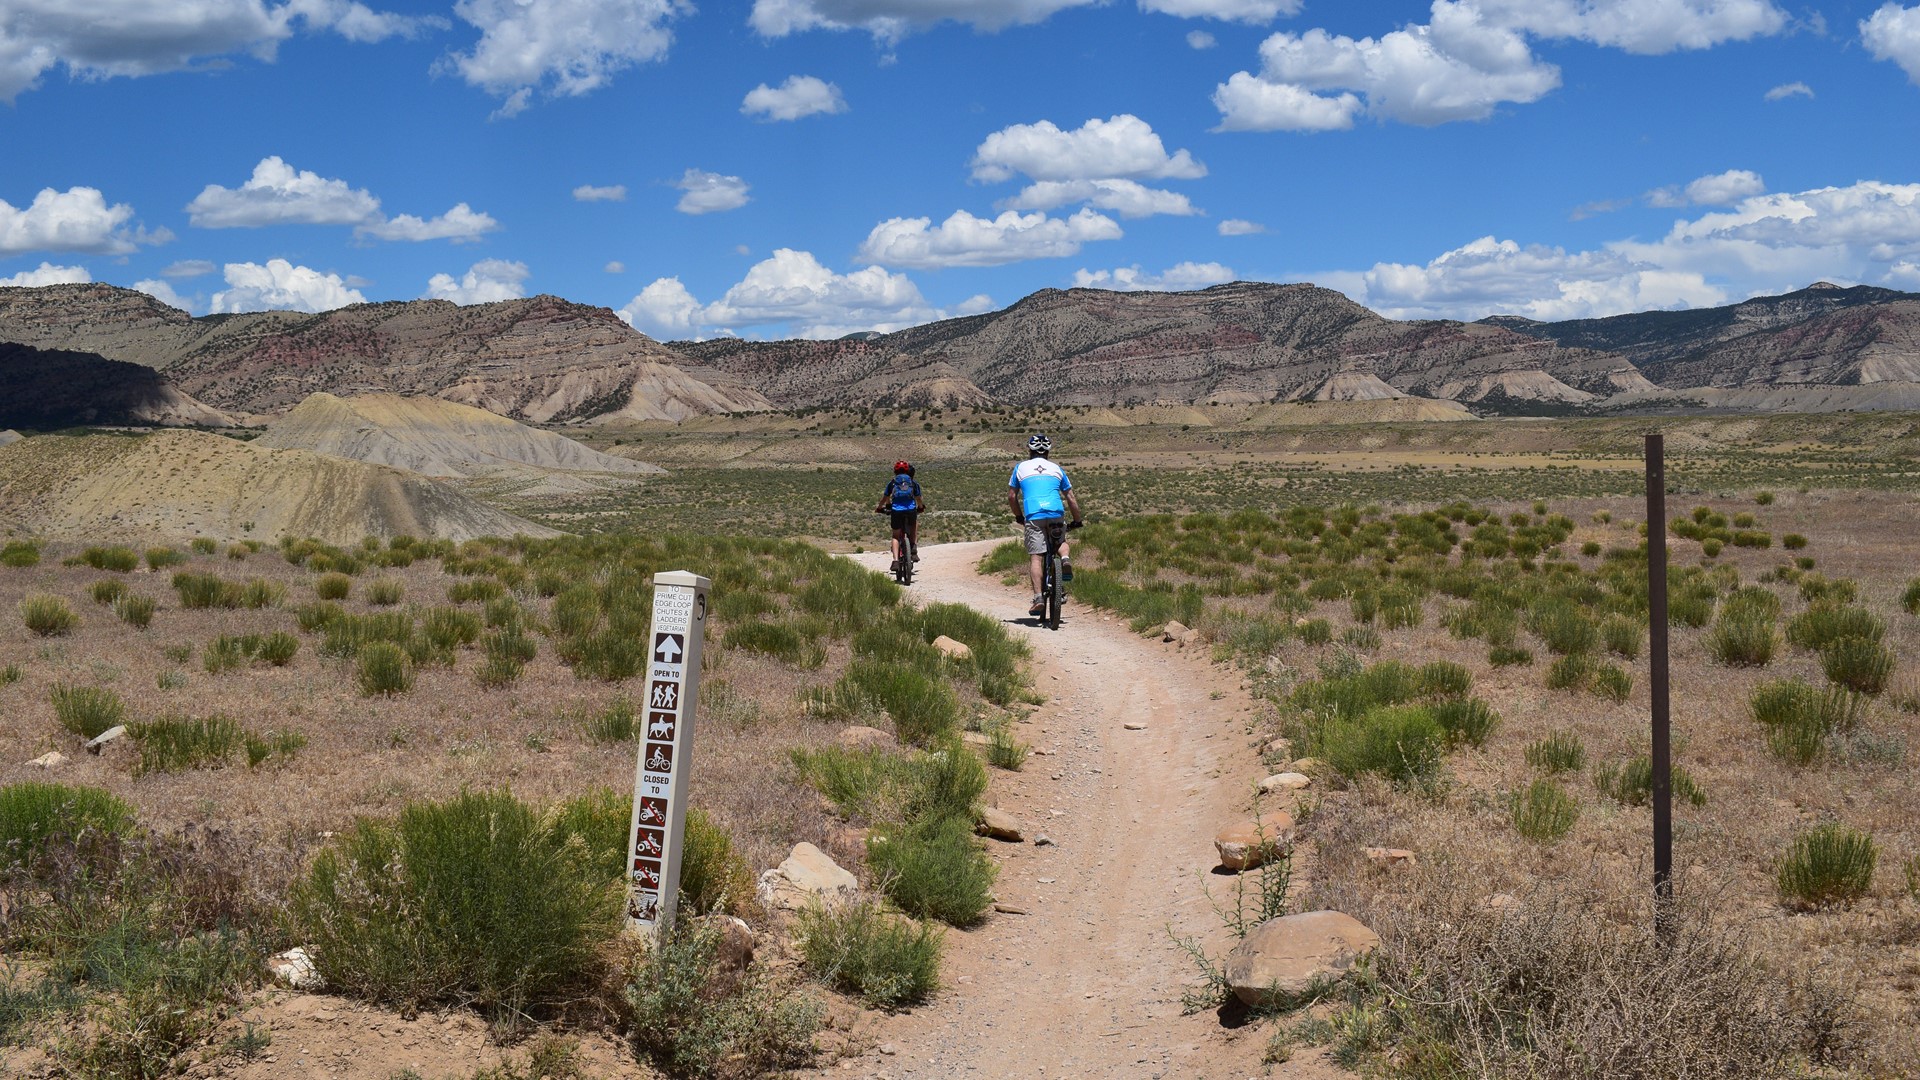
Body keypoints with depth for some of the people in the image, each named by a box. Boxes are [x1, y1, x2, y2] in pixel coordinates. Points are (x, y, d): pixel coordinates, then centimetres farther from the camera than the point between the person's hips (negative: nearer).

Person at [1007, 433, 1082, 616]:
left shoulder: (1021, 467, 18)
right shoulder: (1056, 469, 21)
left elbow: (1012, 496, 19)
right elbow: (1071, 499, 19)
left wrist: (1019, 516, 33)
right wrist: (1077, 521, 31)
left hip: (1034, 516, -2)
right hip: (1056, 513, 2)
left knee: (1035, 558, -3)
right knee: (1061, 540, 29)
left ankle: (1038, 598, -17)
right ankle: (1065, 560, -3)